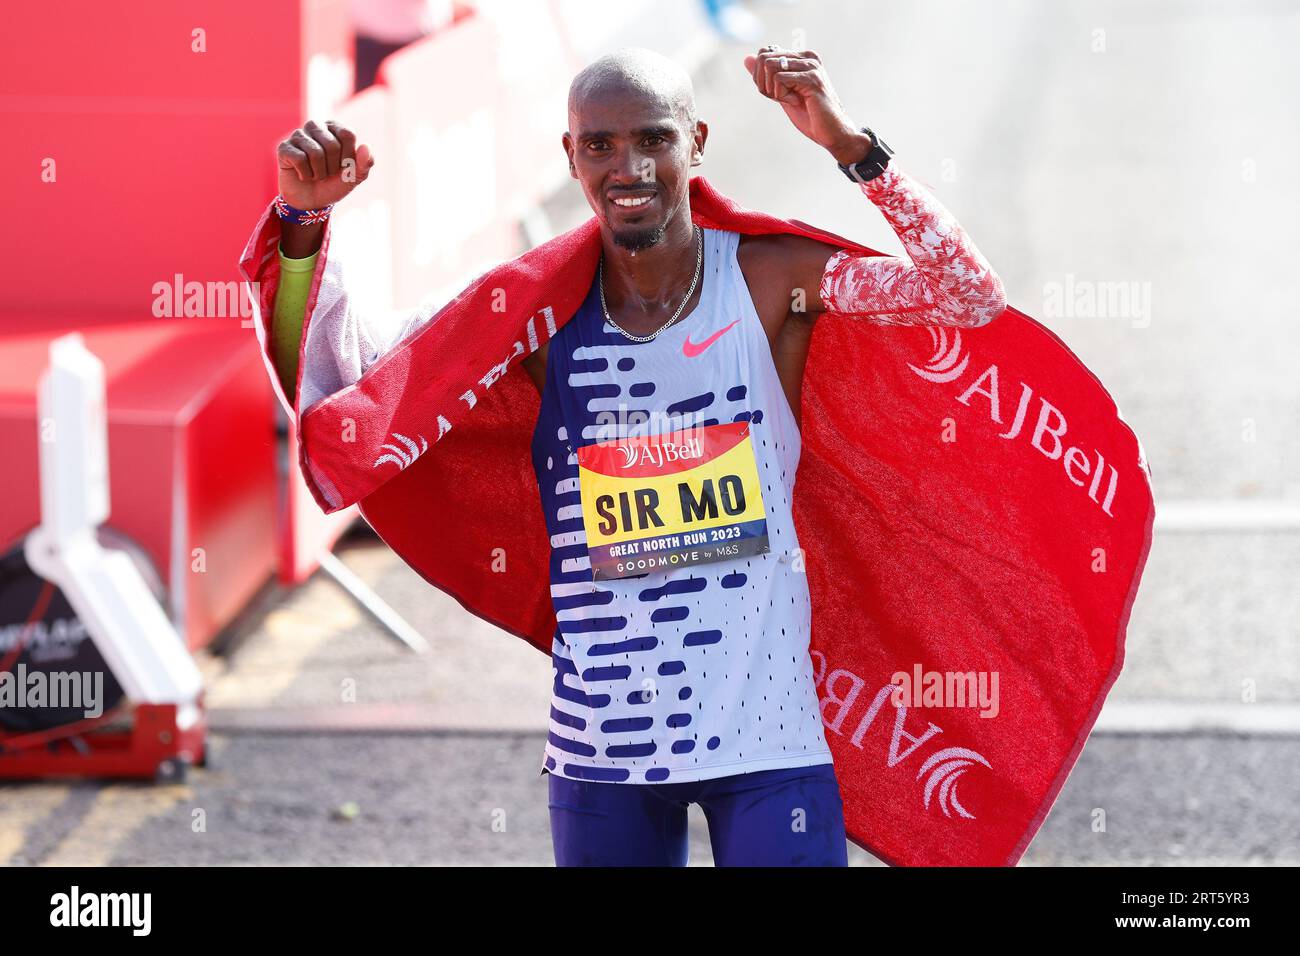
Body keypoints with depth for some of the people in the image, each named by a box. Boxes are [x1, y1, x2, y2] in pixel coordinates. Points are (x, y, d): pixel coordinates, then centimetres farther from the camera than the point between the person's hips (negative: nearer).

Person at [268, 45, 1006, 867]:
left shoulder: (770, 280, -4)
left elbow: (972, 298, -14)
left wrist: (850, 143, -21)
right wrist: (304, 221, -9)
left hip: (768, 733, -2)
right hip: (601, 745, 2)